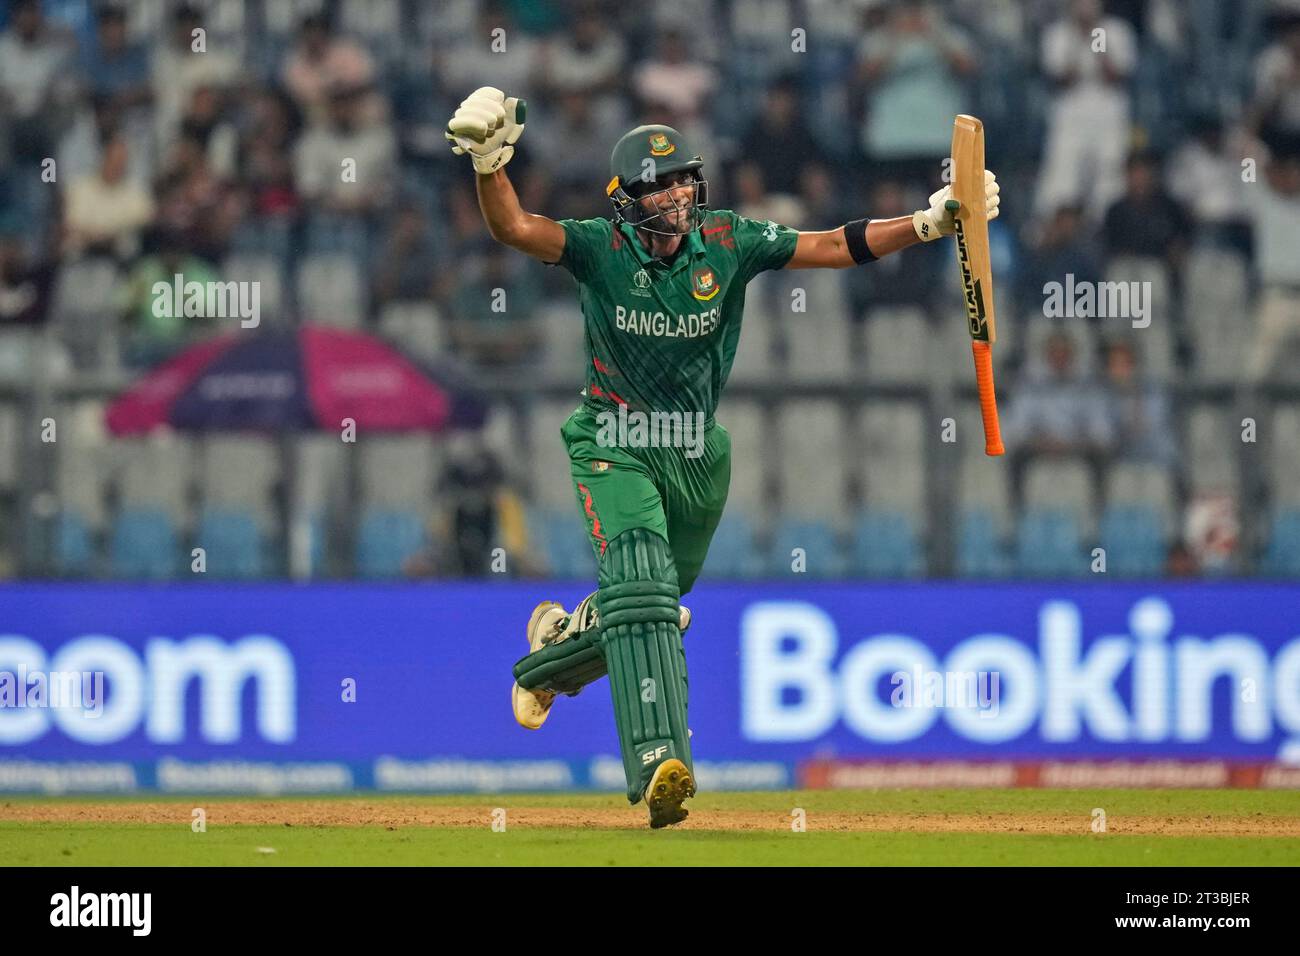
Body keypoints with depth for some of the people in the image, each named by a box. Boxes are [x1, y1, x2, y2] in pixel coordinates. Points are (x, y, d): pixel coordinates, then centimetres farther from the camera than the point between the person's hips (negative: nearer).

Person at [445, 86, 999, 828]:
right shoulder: (601, 248, -16)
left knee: (653, 611, 17)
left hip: (697, 455, 4)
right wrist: (489, 160, -49)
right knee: (641, 587, -25)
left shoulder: (727, 243, -9)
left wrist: (928, 224, -21)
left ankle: (557, 642, 52)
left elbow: (834, 247, -10)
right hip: (615, 447, -4)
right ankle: (661, 763, -37)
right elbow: (512, 226, -30)